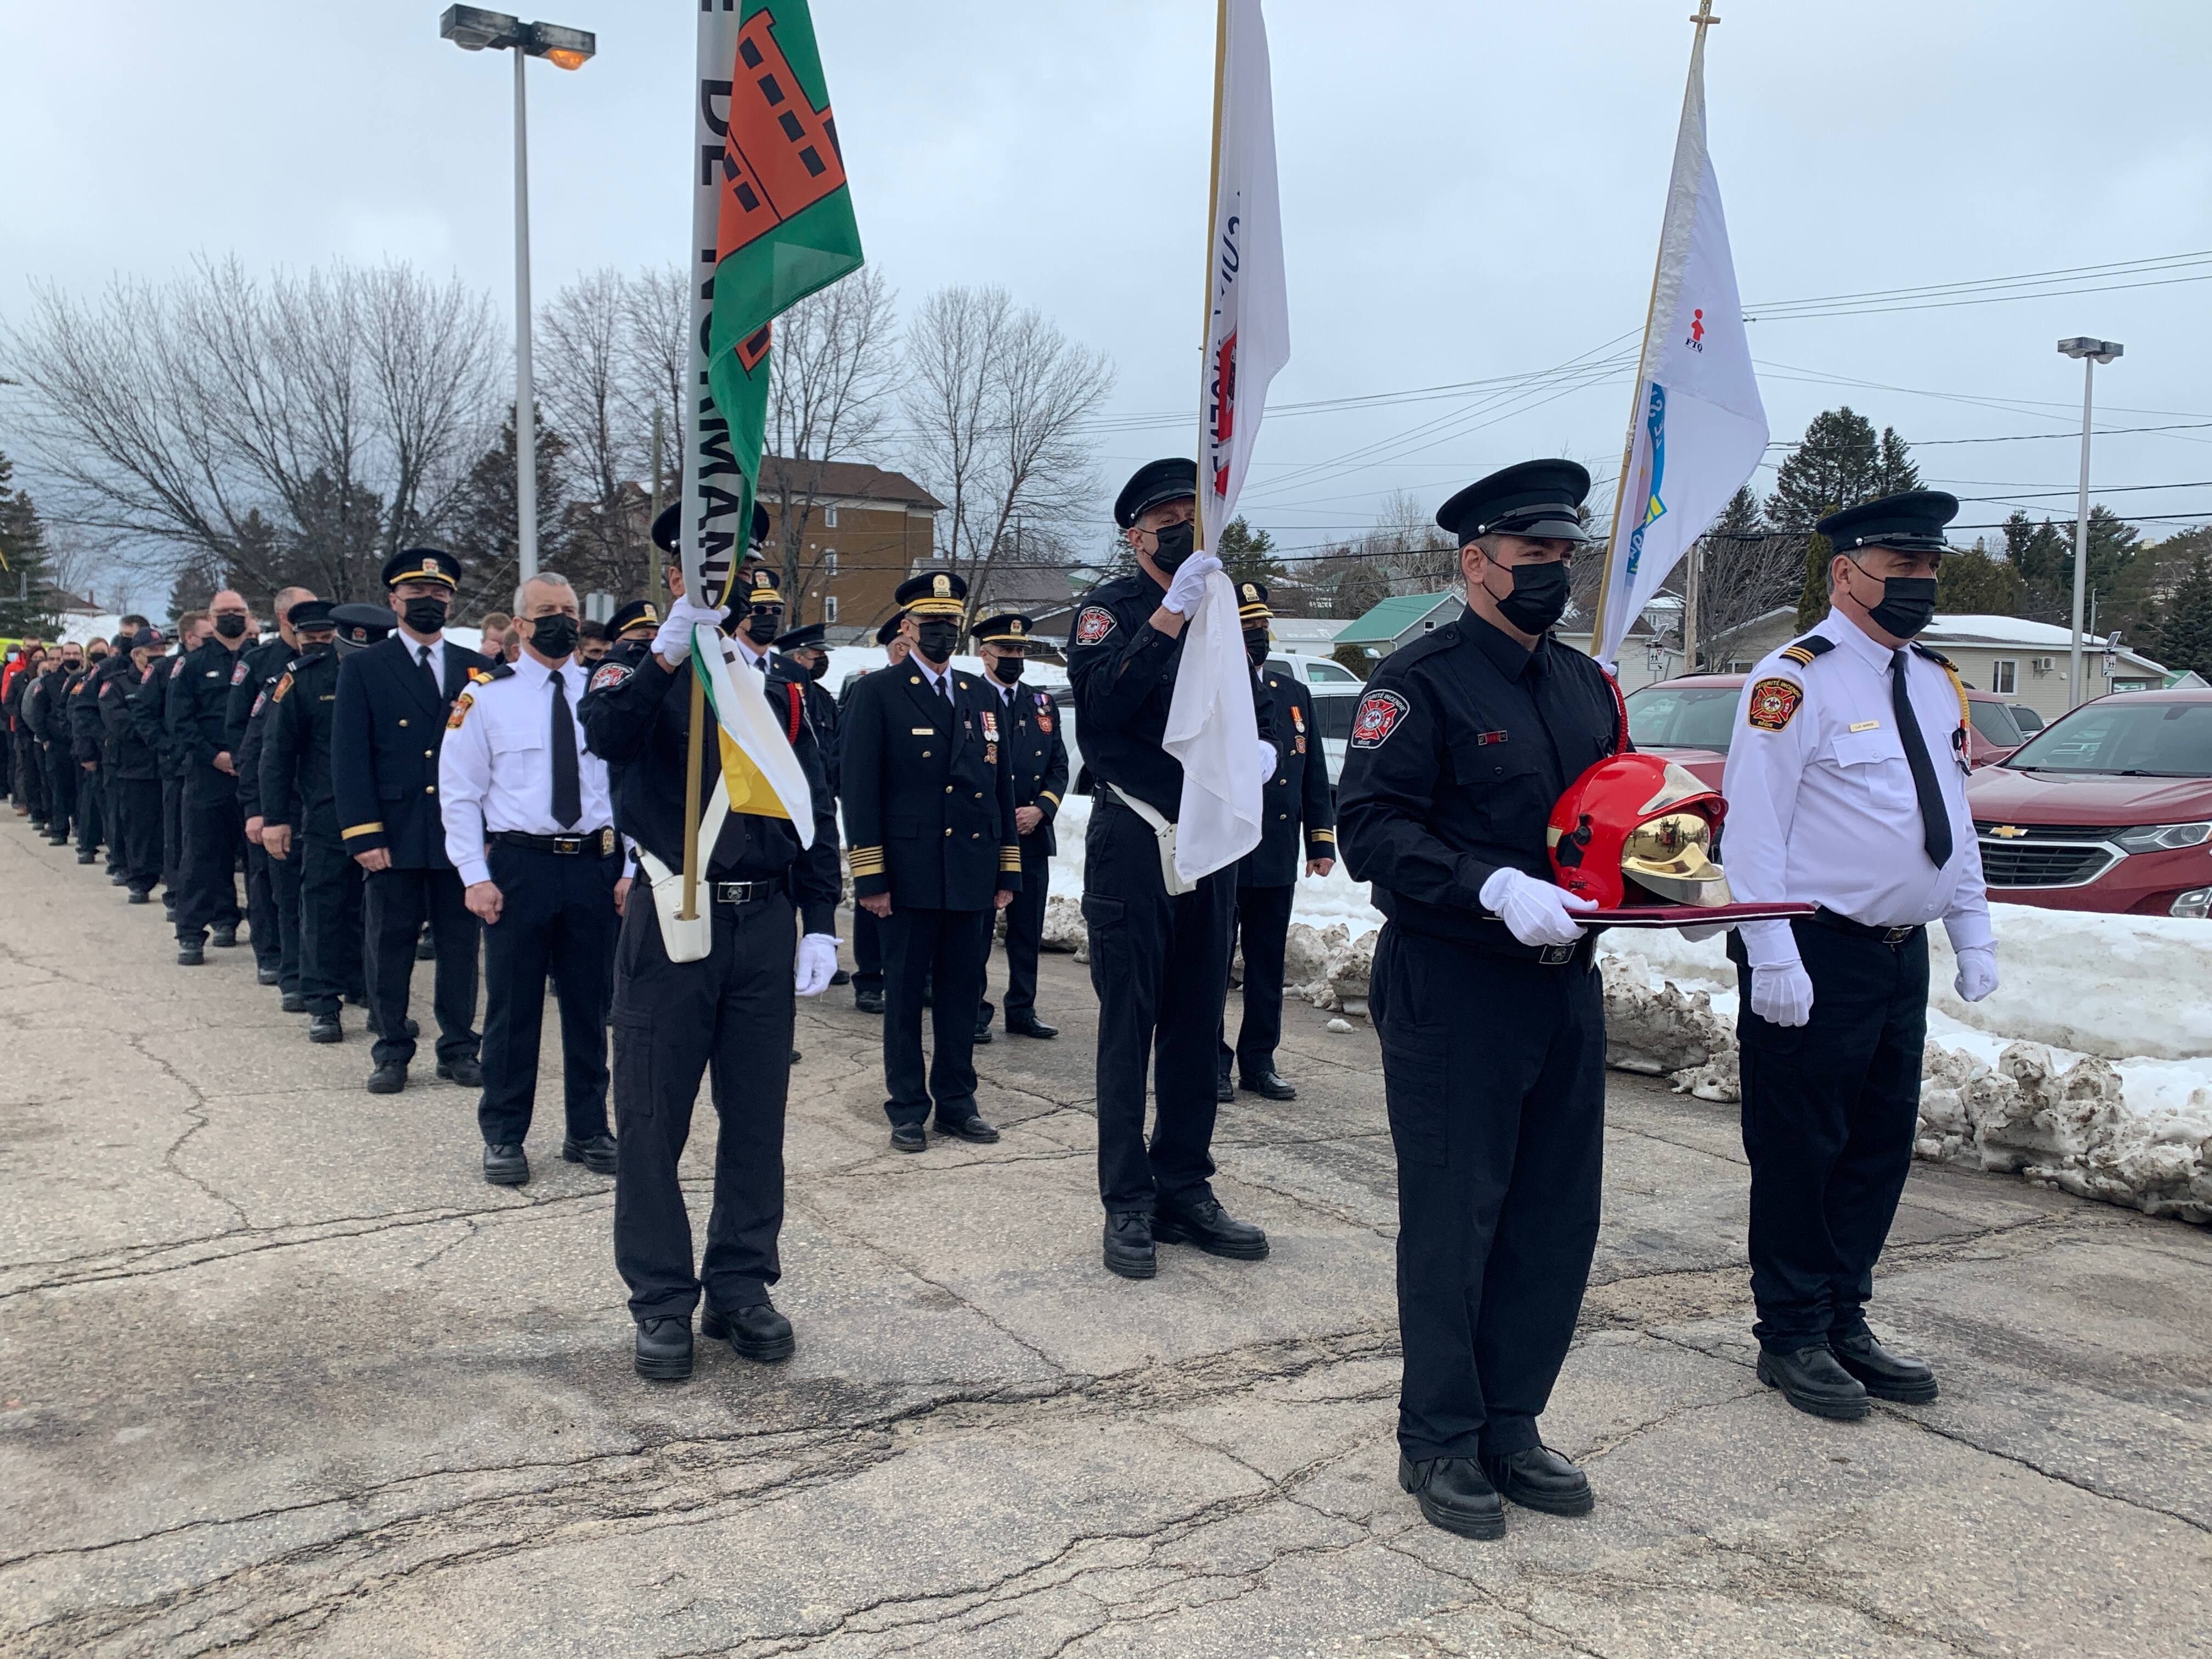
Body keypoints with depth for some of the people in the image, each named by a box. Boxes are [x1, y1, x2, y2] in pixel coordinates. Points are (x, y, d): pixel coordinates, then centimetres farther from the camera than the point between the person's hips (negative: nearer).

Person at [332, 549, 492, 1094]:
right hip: (394, 836, -2)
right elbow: (349, 756, -1)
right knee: (390, 947, 5)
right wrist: (363, 833, -10)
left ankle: (458, 1049, 17)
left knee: (461, 945, 7)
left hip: (461, 835, 2)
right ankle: (391, 1052, 17)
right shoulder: (363, 668, 4)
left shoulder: (477, 670, 10)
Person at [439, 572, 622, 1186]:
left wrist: (629, 869, 0)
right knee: (512, 1007, 4)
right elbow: (458, 794, 1)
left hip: (594, 865, 2)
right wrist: (475, 877, -7)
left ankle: (588, 1130, 23)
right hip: (518, 865, -2)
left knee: (590, 1004, 10)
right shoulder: (486, 696, 0)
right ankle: (504, 1136, 18)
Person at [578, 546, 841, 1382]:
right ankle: (663, 1302, 15)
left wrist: (820, 926, 4)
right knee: (652, 1121, 2)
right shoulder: (635, 677, 4)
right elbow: (608, 736, -21)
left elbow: (814, 812, 11)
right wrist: (669, 650, -28)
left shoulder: (776, 693, 13)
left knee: (756, 1117, 8)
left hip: (763, 926, 3)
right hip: (670, 925, -3)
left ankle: (743, 1287, 22)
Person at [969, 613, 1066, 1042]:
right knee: (976, 929, 1)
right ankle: (974, 1012, 10)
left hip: (1033, 836, 5)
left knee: (1028, 929, 9)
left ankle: (1022, 1011, 18)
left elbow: (1059, 766, 11)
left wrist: (1040, 810, -5)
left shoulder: (1043, 704, 13)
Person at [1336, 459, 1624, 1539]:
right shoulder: (1423, 681, -8)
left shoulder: (1585, 683, 16)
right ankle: (1439, 1443, 19)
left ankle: (1509, 1427, 29)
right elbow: (1371, 829, -17)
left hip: (1565, 985, 8)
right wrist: (1496, 891, -27)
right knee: (1452, 1223, 2)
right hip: (1453, 996, -7)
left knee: (1558, 1220, 12)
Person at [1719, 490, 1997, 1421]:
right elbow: (1754, 824, -15)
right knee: (1799, 1153, 2)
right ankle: (1792, 1339, 15)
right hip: (1818, 959, -8)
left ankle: (1846, 1323, 27)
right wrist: (1772, 957, -20)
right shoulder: (1794, 680, -11)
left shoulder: (1937, 686, 14)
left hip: (1903, 956, 8)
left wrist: (1974, 936, 16)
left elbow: (1957, 820, 21)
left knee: (1881, 1148, 14)